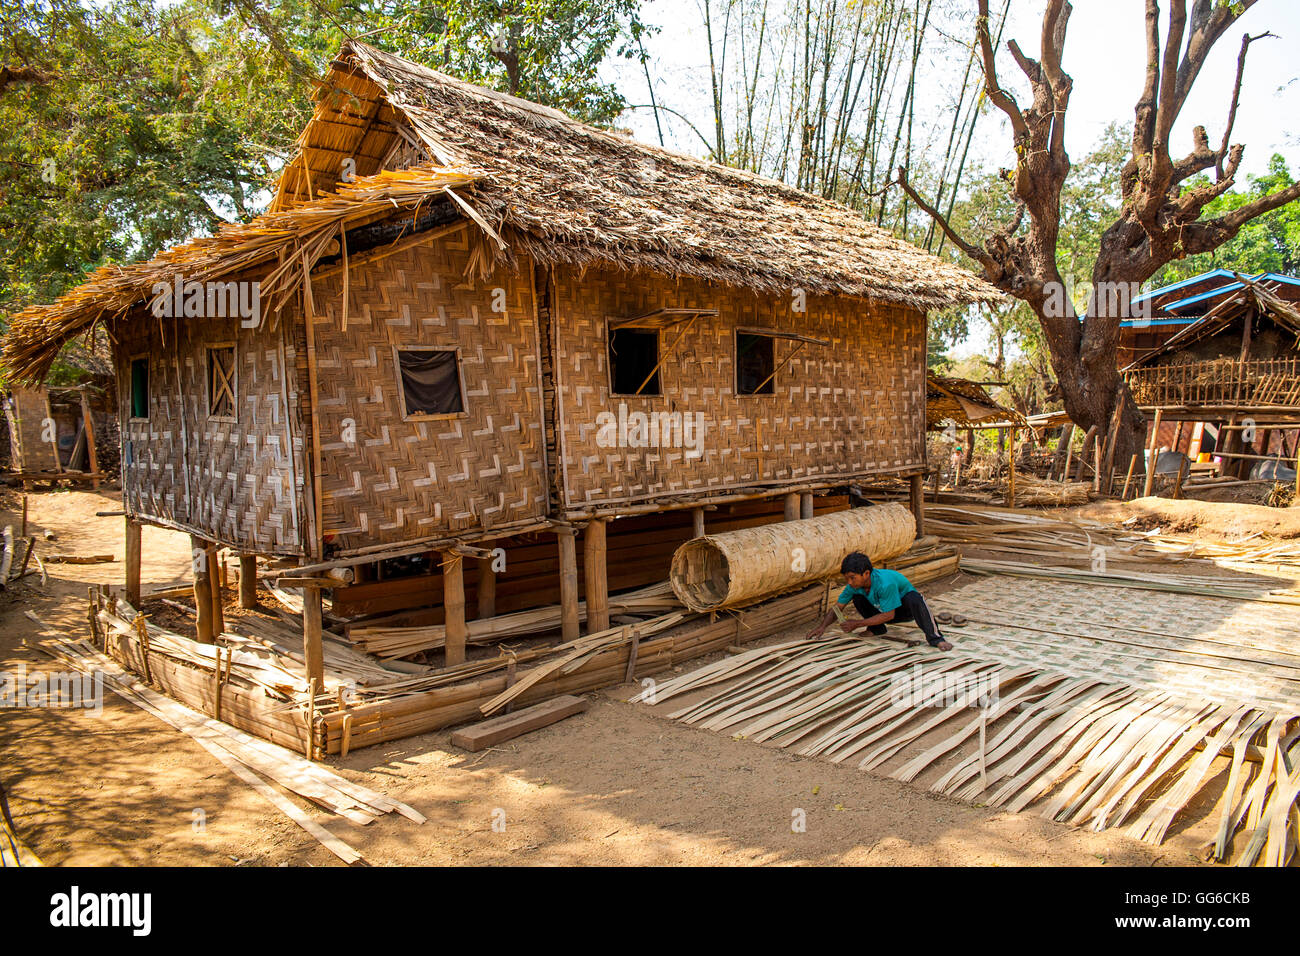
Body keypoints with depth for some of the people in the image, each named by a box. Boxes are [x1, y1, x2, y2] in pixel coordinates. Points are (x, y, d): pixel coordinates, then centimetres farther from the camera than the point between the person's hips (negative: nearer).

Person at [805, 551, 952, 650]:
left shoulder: (885, 583, -39)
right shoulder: (854, 585, -20)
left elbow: (889, 615, -31)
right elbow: (837, 608, -13)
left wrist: (857, 624, -31)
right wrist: (823, 626, -31)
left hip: (905, 609, -6)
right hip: (882, 609, 6)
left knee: (914, 599, -39)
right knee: (858, 598, -15)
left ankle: (934, 638, -28)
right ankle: (878, 629, 3)